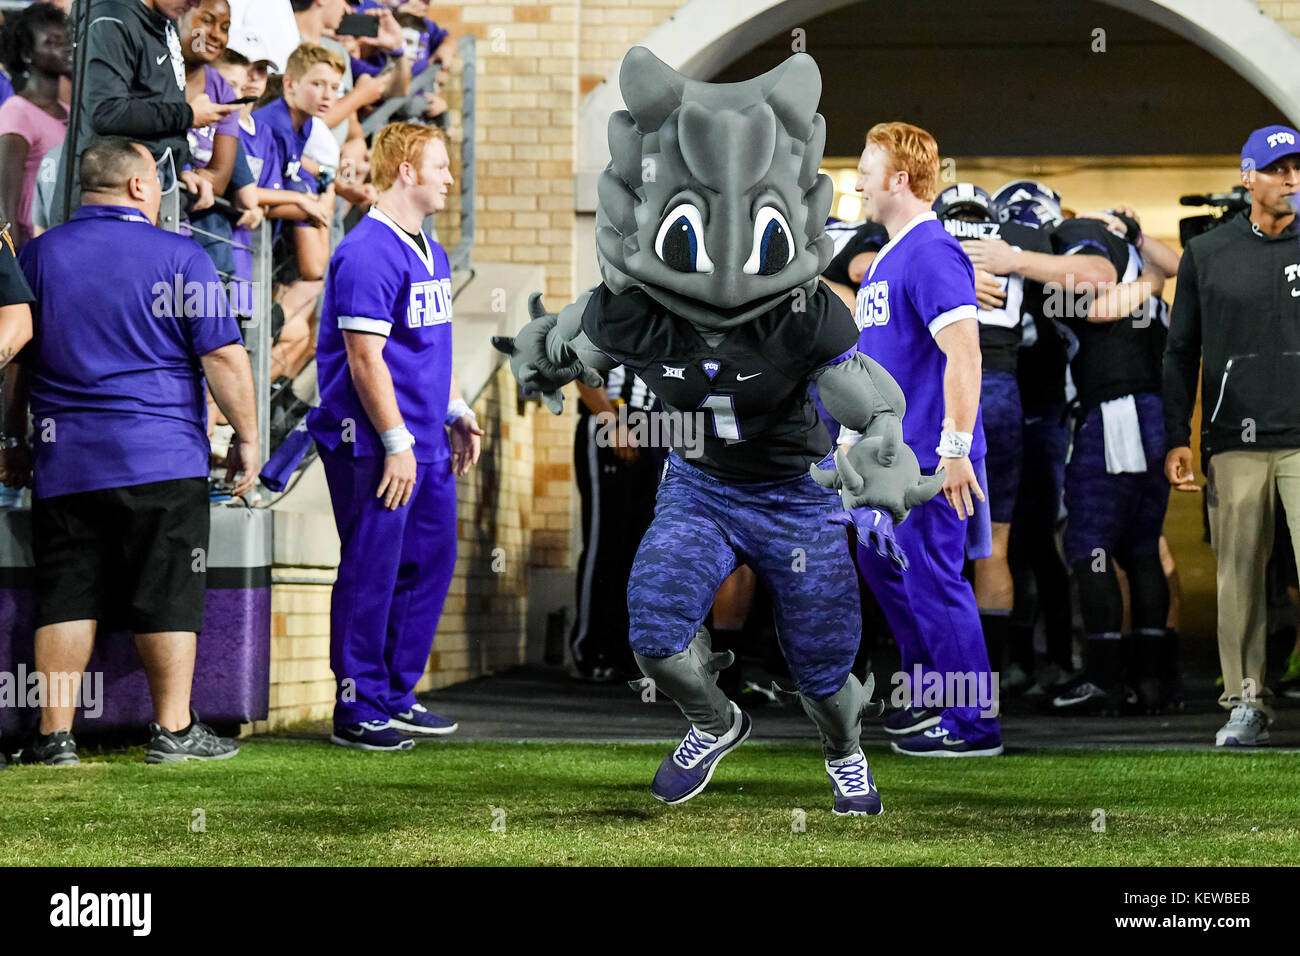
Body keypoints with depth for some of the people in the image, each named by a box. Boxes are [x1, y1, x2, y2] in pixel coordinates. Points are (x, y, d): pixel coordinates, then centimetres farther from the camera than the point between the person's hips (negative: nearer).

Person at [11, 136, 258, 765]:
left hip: (63, 460, 4)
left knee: (67, 597, 6)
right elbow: (223, 356, -7)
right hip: (163, 457, -4)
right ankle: (173, 730, 5)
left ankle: (55, 734, 6)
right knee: (167, 596, 3)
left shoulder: (37, 254, 8)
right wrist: (247, 436, 3)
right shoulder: (179, 257, -4)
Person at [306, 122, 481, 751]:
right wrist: (396, 442, -20)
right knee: (372, 572, -3)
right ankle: (357, 711, 5)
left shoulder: (430, 251, 15)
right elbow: (366, 359, -19)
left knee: (431, 564, 13)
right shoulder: (368, 253, -16)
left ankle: (397, 698, 23)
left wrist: (456, 412, 19)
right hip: (374, 445, -10)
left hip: (426, 442, 10)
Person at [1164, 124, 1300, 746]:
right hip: (1235, 443, 1)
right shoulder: (1207, 254, 9)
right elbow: (1181, 353, 11)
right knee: (1239, 576, 2)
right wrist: (1176, 439, 5)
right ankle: (1246, 703, 11)